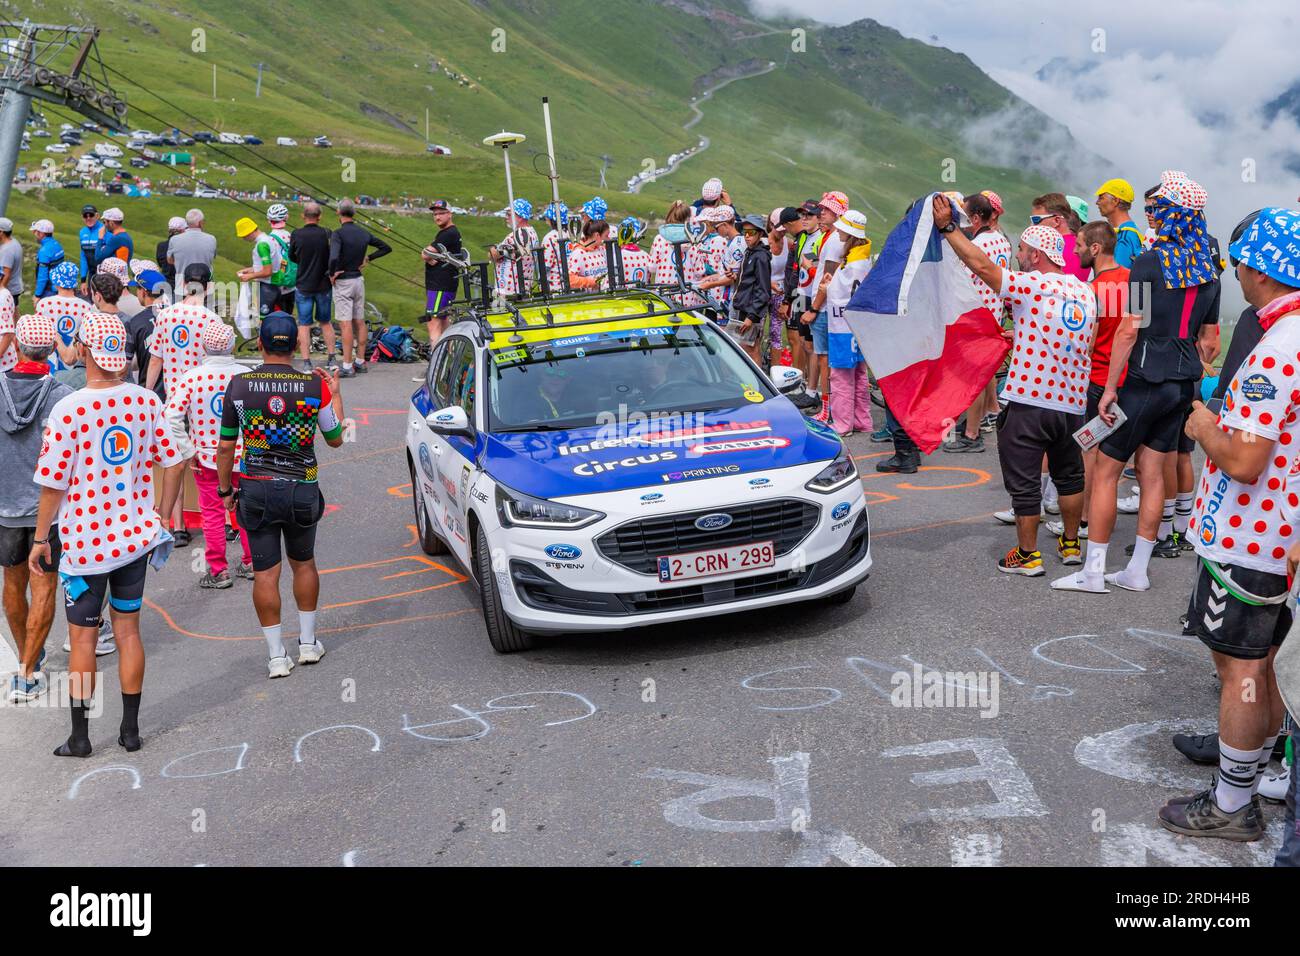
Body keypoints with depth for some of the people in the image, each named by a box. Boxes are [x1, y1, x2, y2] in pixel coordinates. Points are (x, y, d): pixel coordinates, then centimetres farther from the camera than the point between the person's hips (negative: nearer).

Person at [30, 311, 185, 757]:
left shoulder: (68, 409, -16)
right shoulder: (147, 401, -5)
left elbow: (53, 484, -11)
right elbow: (173, 464, 2)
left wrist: (40, 539, 1)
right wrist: (162, 520, 14)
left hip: (84, 541, -3)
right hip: (135, 536, 4)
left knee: (82, 638, 10)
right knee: (128, 631, 14)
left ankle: (80, 736, 20)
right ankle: (130, 728, 23)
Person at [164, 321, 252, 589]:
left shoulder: (191, 377, -12)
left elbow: (171, 416, -17)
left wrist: (188, 453, -9)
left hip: (206, 456, -1)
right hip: (243, 455, 1)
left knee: (212, 512, 10)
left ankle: (218, 572, 16)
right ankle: (251, 563, 27)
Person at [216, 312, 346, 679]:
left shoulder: (239, 385, -6)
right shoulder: (315, 386, -7)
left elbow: (226, 445, -1)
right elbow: (335, 439, 5)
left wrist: (225, 489, 13)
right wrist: (335, 393, 18)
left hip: (255, 490, -1)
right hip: (301, 489, 1)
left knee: (265, 573, 5)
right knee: (304, 564, 19)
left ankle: (277, 656, 9)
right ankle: (308, 644, 26)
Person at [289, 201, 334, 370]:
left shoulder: (296, 234, -8)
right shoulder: (327, 234, -9)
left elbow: (291, 257, 5)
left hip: (303, 286, -1)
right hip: (324, 285, 1)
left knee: (304, 325, 5)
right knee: (325, 322, 17)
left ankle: (306, 363, 2)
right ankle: (332, 358, 18)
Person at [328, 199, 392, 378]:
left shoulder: (338, 233, -15)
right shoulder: (364, 234, 5)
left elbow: (333, 257, -31)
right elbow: (387, 247, 15)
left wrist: (332, 274, -14)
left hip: (342, 282, -6)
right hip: (359, 281, 6)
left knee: (346, 324, -6)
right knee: (360, 323, 13)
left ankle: (347, 367, -5)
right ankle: (361, 361, 21)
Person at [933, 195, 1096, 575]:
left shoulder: (1031, 286, -12)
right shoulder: (1085, 292, 9)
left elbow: (981, 264, -12)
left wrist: (947, 227, -5)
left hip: (1028, 401, -7)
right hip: (1072, 402, 7)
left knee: (1023, 480, 5)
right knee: (1069, 474, 22)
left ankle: (1027, 555, 12)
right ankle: (1071, 544, 33)